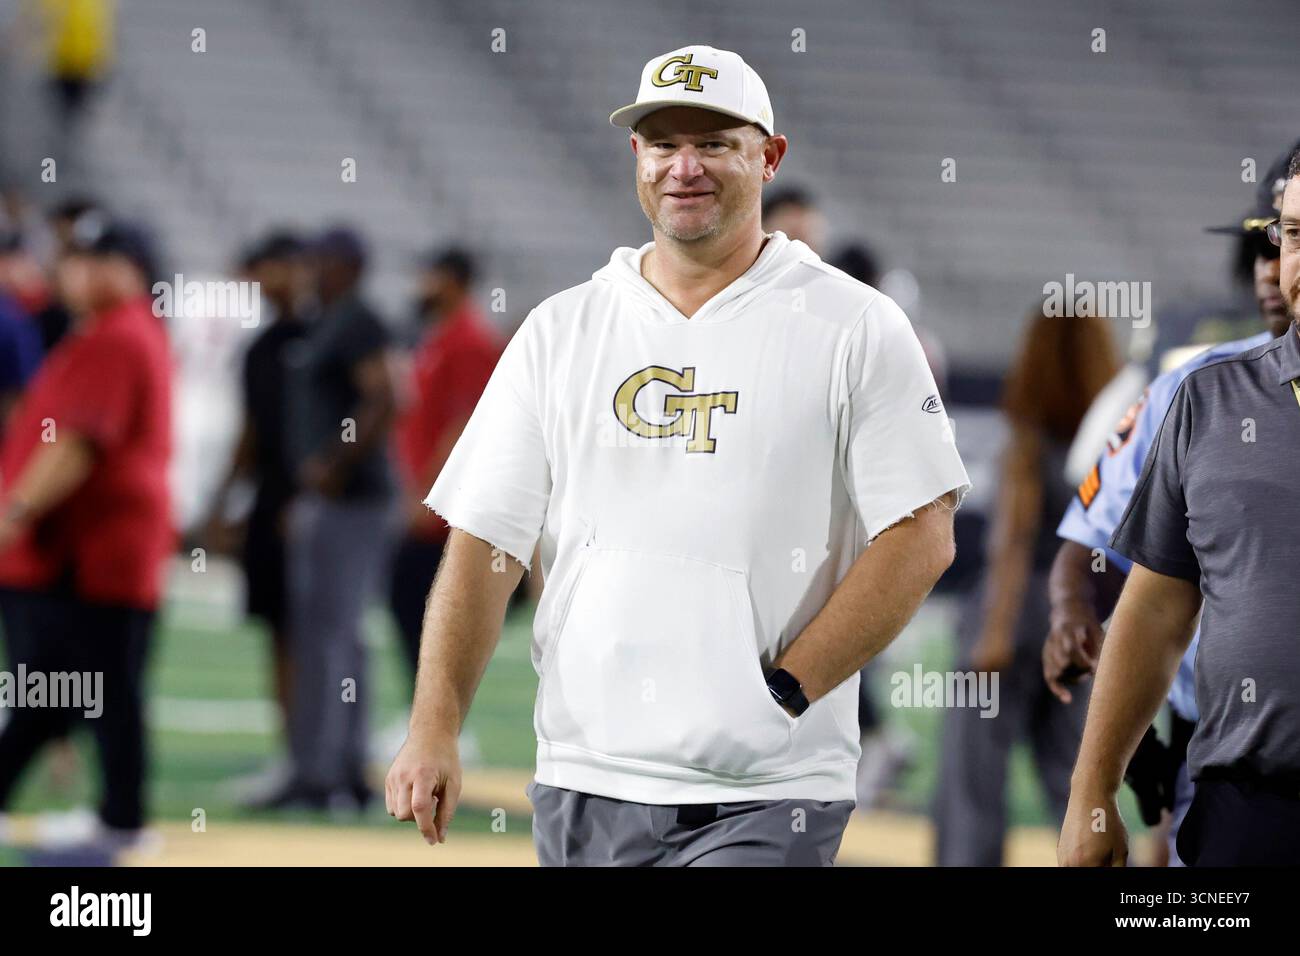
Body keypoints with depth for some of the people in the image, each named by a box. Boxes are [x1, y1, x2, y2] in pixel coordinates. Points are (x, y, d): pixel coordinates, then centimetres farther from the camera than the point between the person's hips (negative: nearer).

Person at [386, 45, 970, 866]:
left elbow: (920, 539, -4)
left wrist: (784, 691, -11)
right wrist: (435, 730, -6)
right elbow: (485, 542, 7)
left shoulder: (853, 328, 1)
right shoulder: (559, 332, 10)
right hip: (582, 789, 4)